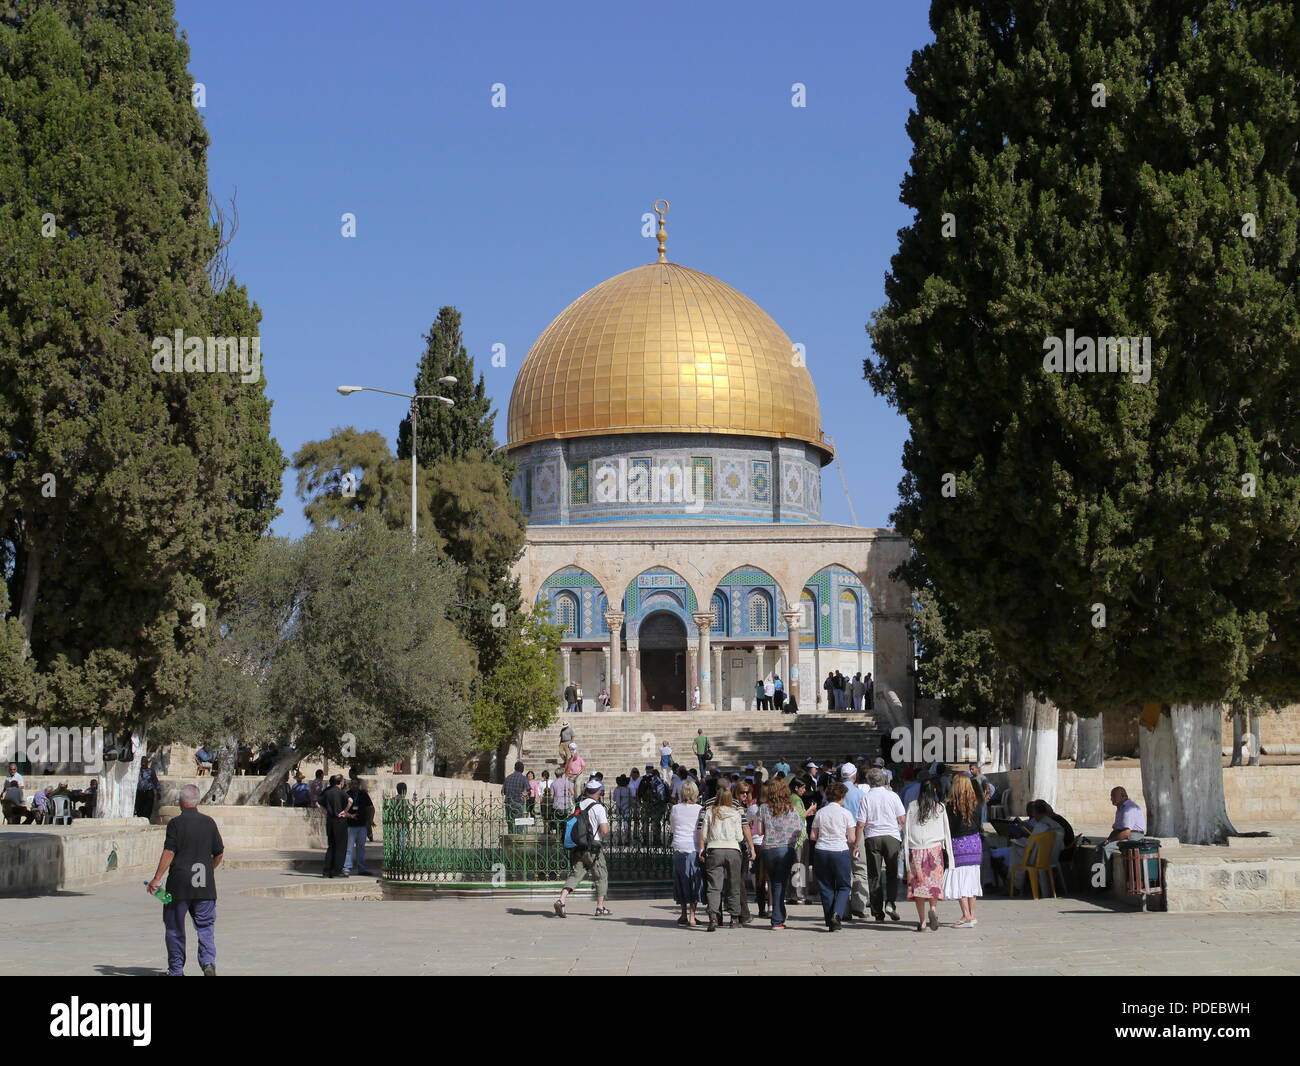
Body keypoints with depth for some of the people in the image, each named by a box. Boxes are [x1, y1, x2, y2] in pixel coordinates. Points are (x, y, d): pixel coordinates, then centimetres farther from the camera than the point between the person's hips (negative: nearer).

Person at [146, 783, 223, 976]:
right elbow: (219, 853, 9)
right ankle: (208, 962, -12)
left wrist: (156, 879, -11)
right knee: (206, 926, 7)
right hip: (205, 886, 3)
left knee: (175, 928, 9)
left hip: (179, 883, -3)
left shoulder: (175, 823, -8)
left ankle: (176, 970, 14)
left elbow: (169, 853, -14)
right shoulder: (209, 822, 5)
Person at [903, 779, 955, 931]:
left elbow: (906, 830, 2)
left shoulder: (912, 807, 3)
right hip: (935, 849, 0)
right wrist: (948, 852, 11)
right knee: (934, 881, 5)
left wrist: (905, 851, 5)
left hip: (916, 850, 0)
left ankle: (922, 921, 0)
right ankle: (933, 908, -22)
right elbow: (946, 832, 5)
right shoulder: (940, 807, 3)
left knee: (918, 883, 3)